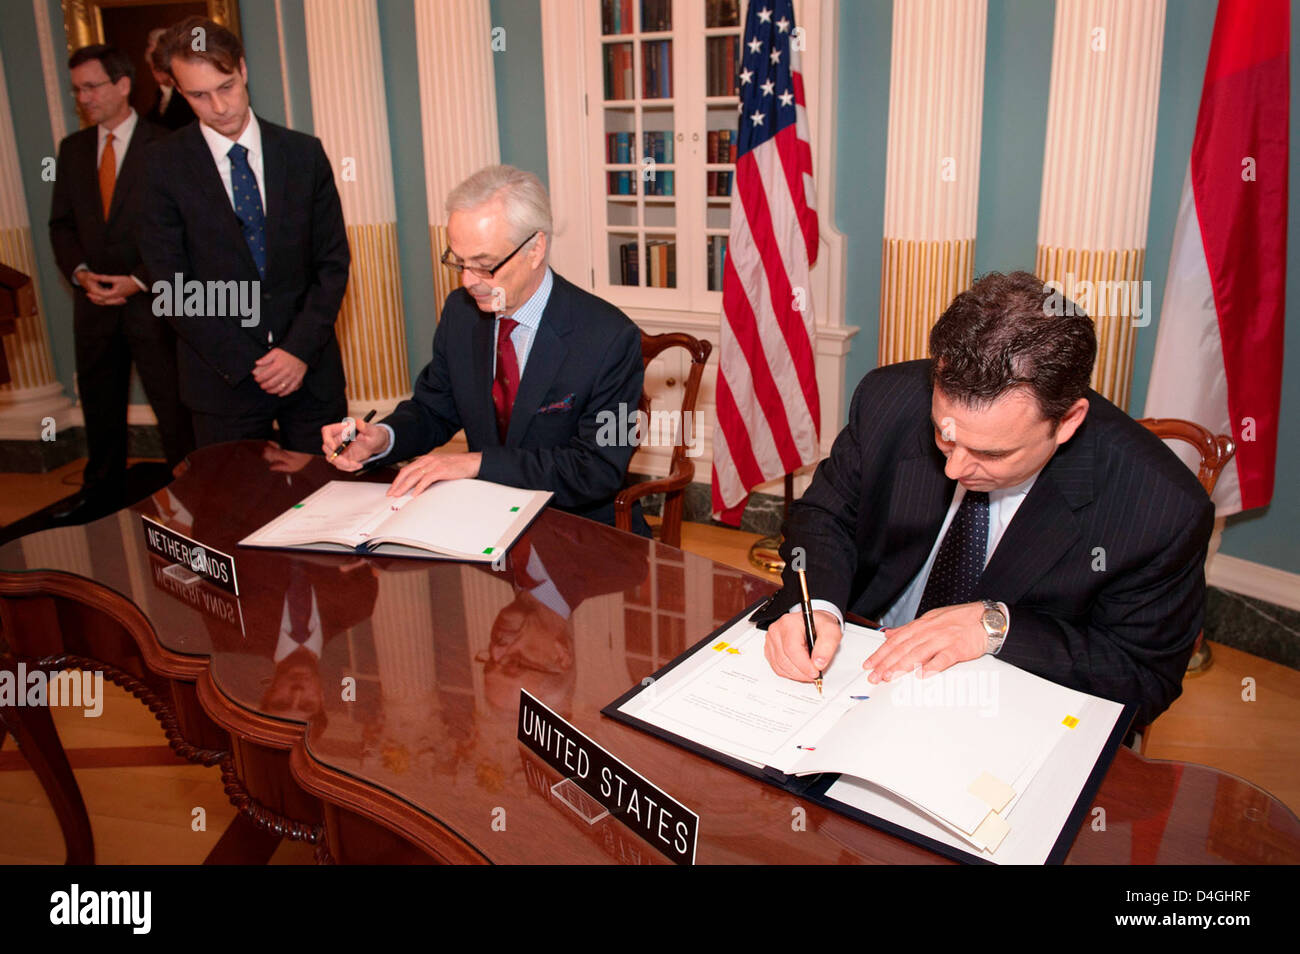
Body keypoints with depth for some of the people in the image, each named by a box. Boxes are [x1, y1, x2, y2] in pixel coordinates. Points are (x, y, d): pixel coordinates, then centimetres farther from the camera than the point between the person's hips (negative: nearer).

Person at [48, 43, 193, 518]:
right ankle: (103, 488, 30)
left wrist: (140, 281, -13)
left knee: (171, 401, -1)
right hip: (93, 298, 5)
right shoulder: (72, 149, 12)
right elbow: (61, 223, 12)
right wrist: (80, 273, -5)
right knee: (98, 401, 15)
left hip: (151, 298, -5)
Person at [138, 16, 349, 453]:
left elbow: (333, 262, 2)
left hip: (310, 369, 2)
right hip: (224, 380, -1)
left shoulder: (304, 153, 3)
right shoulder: (163, 165, -2)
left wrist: (300, 350, -9)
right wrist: (246, 364, -11)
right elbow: (171, 286, -5)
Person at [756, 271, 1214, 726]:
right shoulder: (889, 399, -14)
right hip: (864, 668, 3)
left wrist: (996, 625, -23)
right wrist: (815, 604, -21)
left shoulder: (1166, 511, -21)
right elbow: (825, 514, 1)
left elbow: (1147, 677, -9)